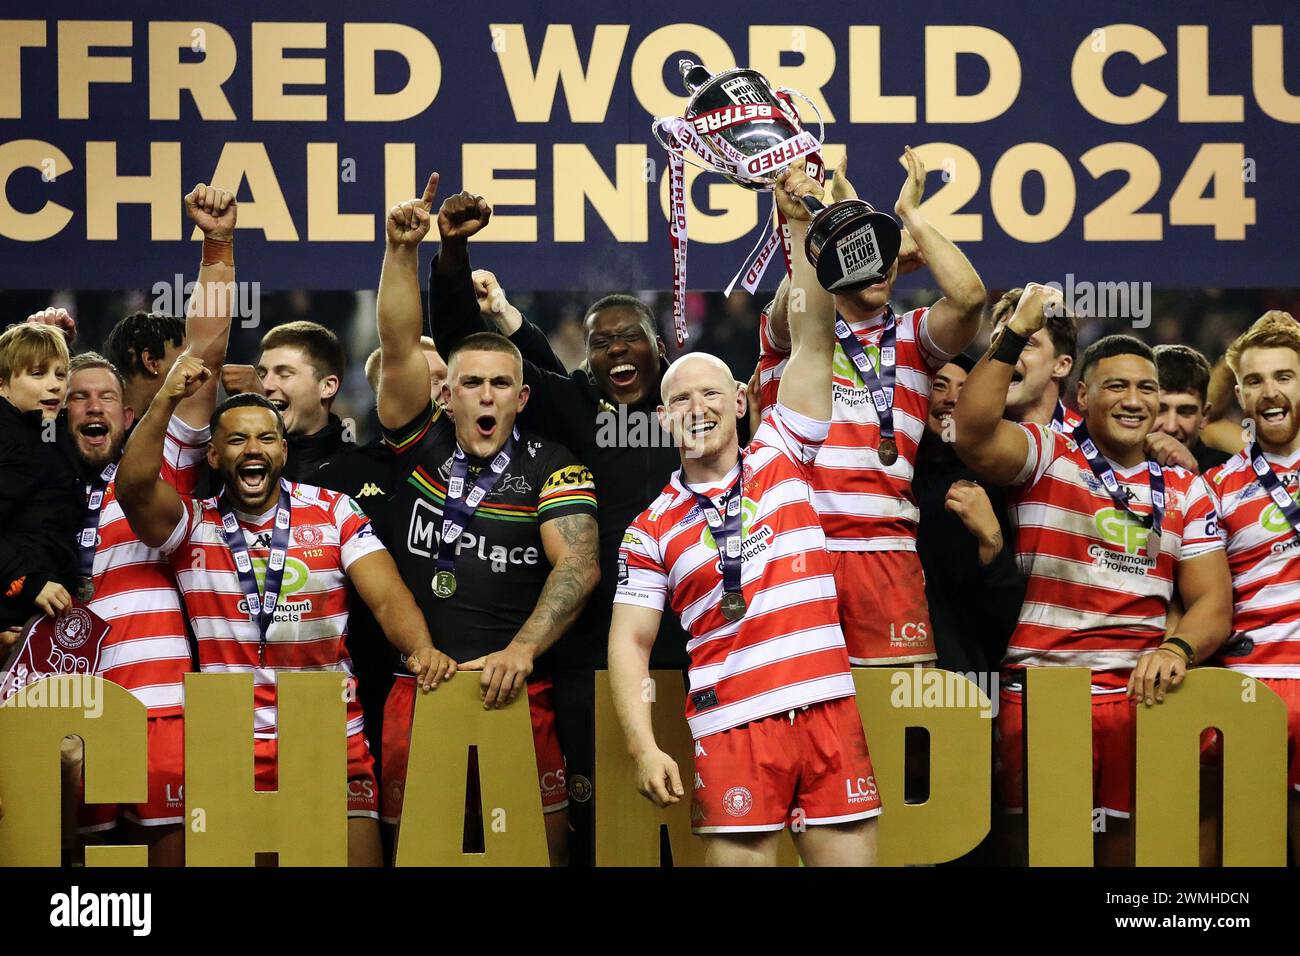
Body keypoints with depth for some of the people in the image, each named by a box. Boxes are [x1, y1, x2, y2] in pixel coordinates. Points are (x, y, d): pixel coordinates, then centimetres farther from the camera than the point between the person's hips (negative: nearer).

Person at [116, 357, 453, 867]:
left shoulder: (333, 512, 6)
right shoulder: (193, 525, 4)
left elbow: (387, 596, -4)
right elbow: (134, 486, -15)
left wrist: (421, 649, -24)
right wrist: (166, 400, -25)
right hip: (230, 743, -1)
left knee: (358, 854, -4)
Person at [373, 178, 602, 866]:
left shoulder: (553, 469, 2)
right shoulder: (422, 444, 8)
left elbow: (577, 566, -10)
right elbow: (399, 346, -1)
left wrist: (520, 651, -24)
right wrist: (402, 249, -14)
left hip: (515, 687, -2)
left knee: (542, 839, -6)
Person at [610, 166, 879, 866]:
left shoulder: (780, 459, 12)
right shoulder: (651, 531, 9)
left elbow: (814, 341, 6)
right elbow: (629, 643, 6)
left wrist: (801, 226, -2)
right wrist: (644, 748, -7)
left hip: (828, 707, 1)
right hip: (732, 726, -1)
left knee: (850, 858, -1)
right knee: (739, 861, -6)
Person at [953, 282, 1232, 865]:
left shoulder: (1186, 493, 14)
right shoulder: (1046, 457, 4)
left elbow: (1212, 602, 7)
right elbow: (974, 430, -16)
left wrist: (1176, 648, -15)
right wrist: (1017, 331, -18)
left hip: (1138, 697, 3)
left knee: (1131, 844, 4)